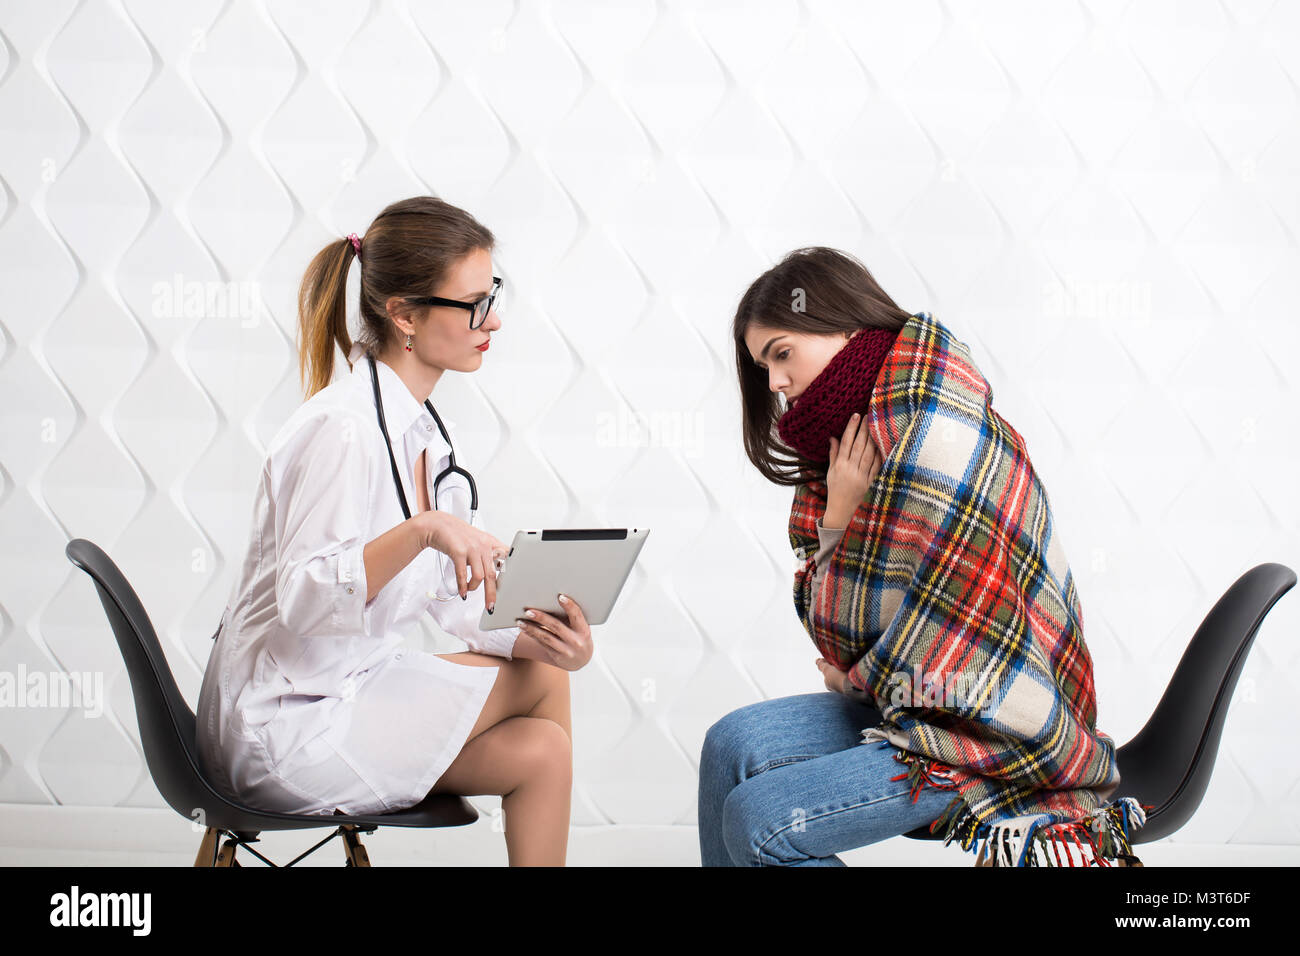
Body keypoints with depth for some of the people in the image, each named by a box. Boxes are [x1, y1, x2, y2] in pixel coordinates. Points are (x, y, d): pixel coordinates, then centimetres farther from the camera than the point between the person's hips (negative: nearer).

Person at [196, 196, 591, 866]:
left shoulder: (418, 427, 9)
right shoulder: (344, 429, -20)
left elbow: (461, 597, 10)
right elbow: (302, 600, -27)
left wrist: (549, 639, -8)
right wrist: (421, 531, -38)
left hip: (355, 683, 9)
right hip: (285, 726, -9)